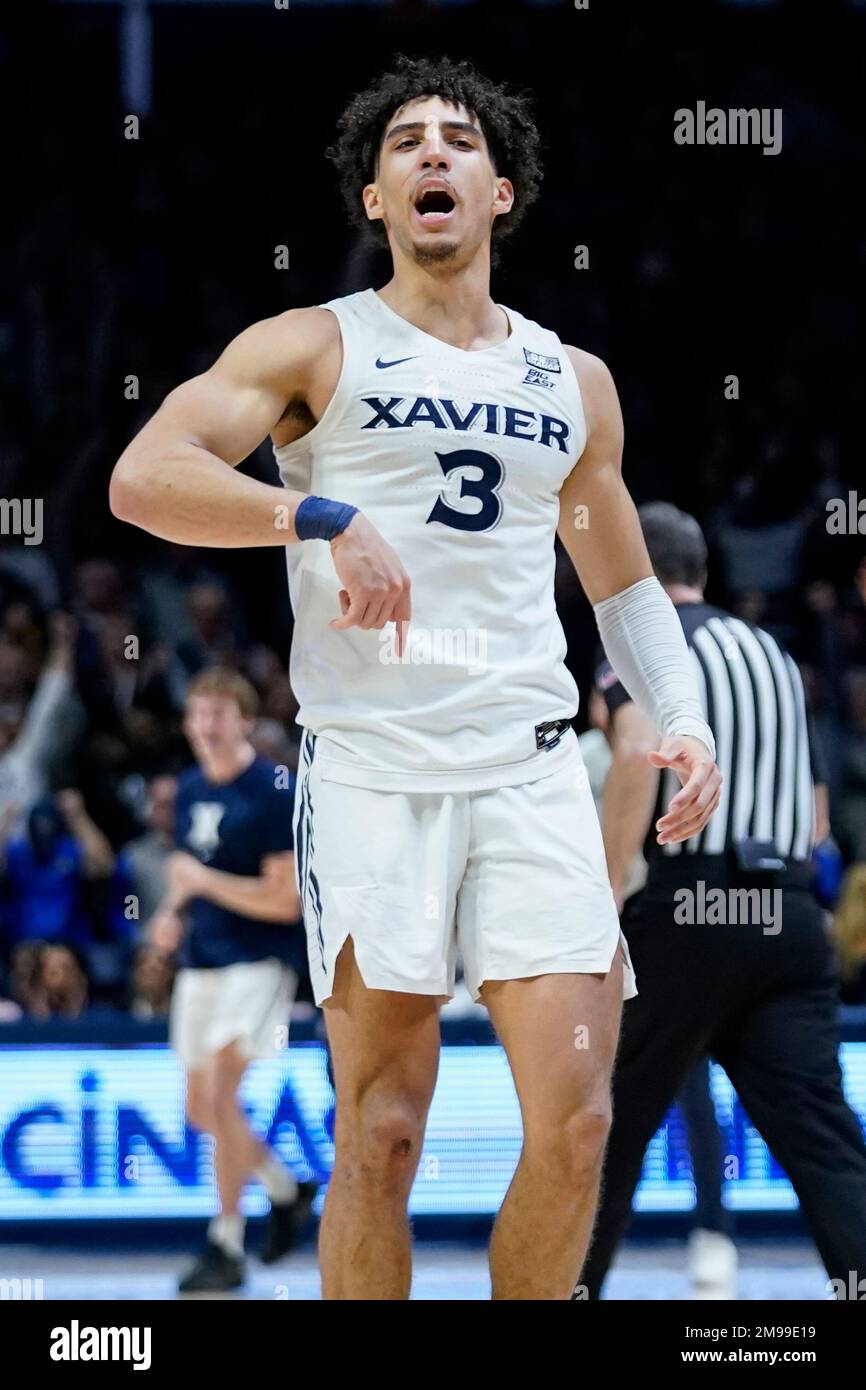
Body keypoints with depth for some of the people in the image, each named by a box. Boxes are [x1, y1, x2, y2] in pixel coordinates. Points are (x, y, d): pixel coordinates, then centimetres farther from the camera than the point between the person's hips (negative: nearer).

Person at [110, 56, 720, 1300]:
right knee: (382, 1137, -4)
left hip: (532, 770, 3)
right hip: (370, 768, -3)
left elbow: (622, 577, 29)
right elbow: (143, 475, -10)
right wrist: (324, 520, -22)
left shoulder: (574, 383, 17)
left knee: (574, 1122, -5)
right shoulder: (317, 348, 4)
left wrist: (682, 718, 12)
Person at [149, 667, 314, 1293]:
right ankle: (287, 1189, 34)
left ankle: (227, 1247, -11)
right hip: (201, 960, 8)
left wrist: (204, 881, -17)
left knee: (219, 1093, -17)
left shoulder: (274, 791, -13)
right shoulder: (190, 789, 9)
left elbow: (286, 901, -16)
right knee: (201, 1108, 10)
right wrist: (172, 912, 4)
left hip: (258, 960, -8)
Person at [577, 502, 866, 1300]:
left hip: (689, 911, -5)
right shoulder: (772, 651, 23)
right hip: (791, 917, 5)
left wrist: (598, 914, -19)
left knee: (610, 1129, 12)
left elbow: (639, 754, -19)